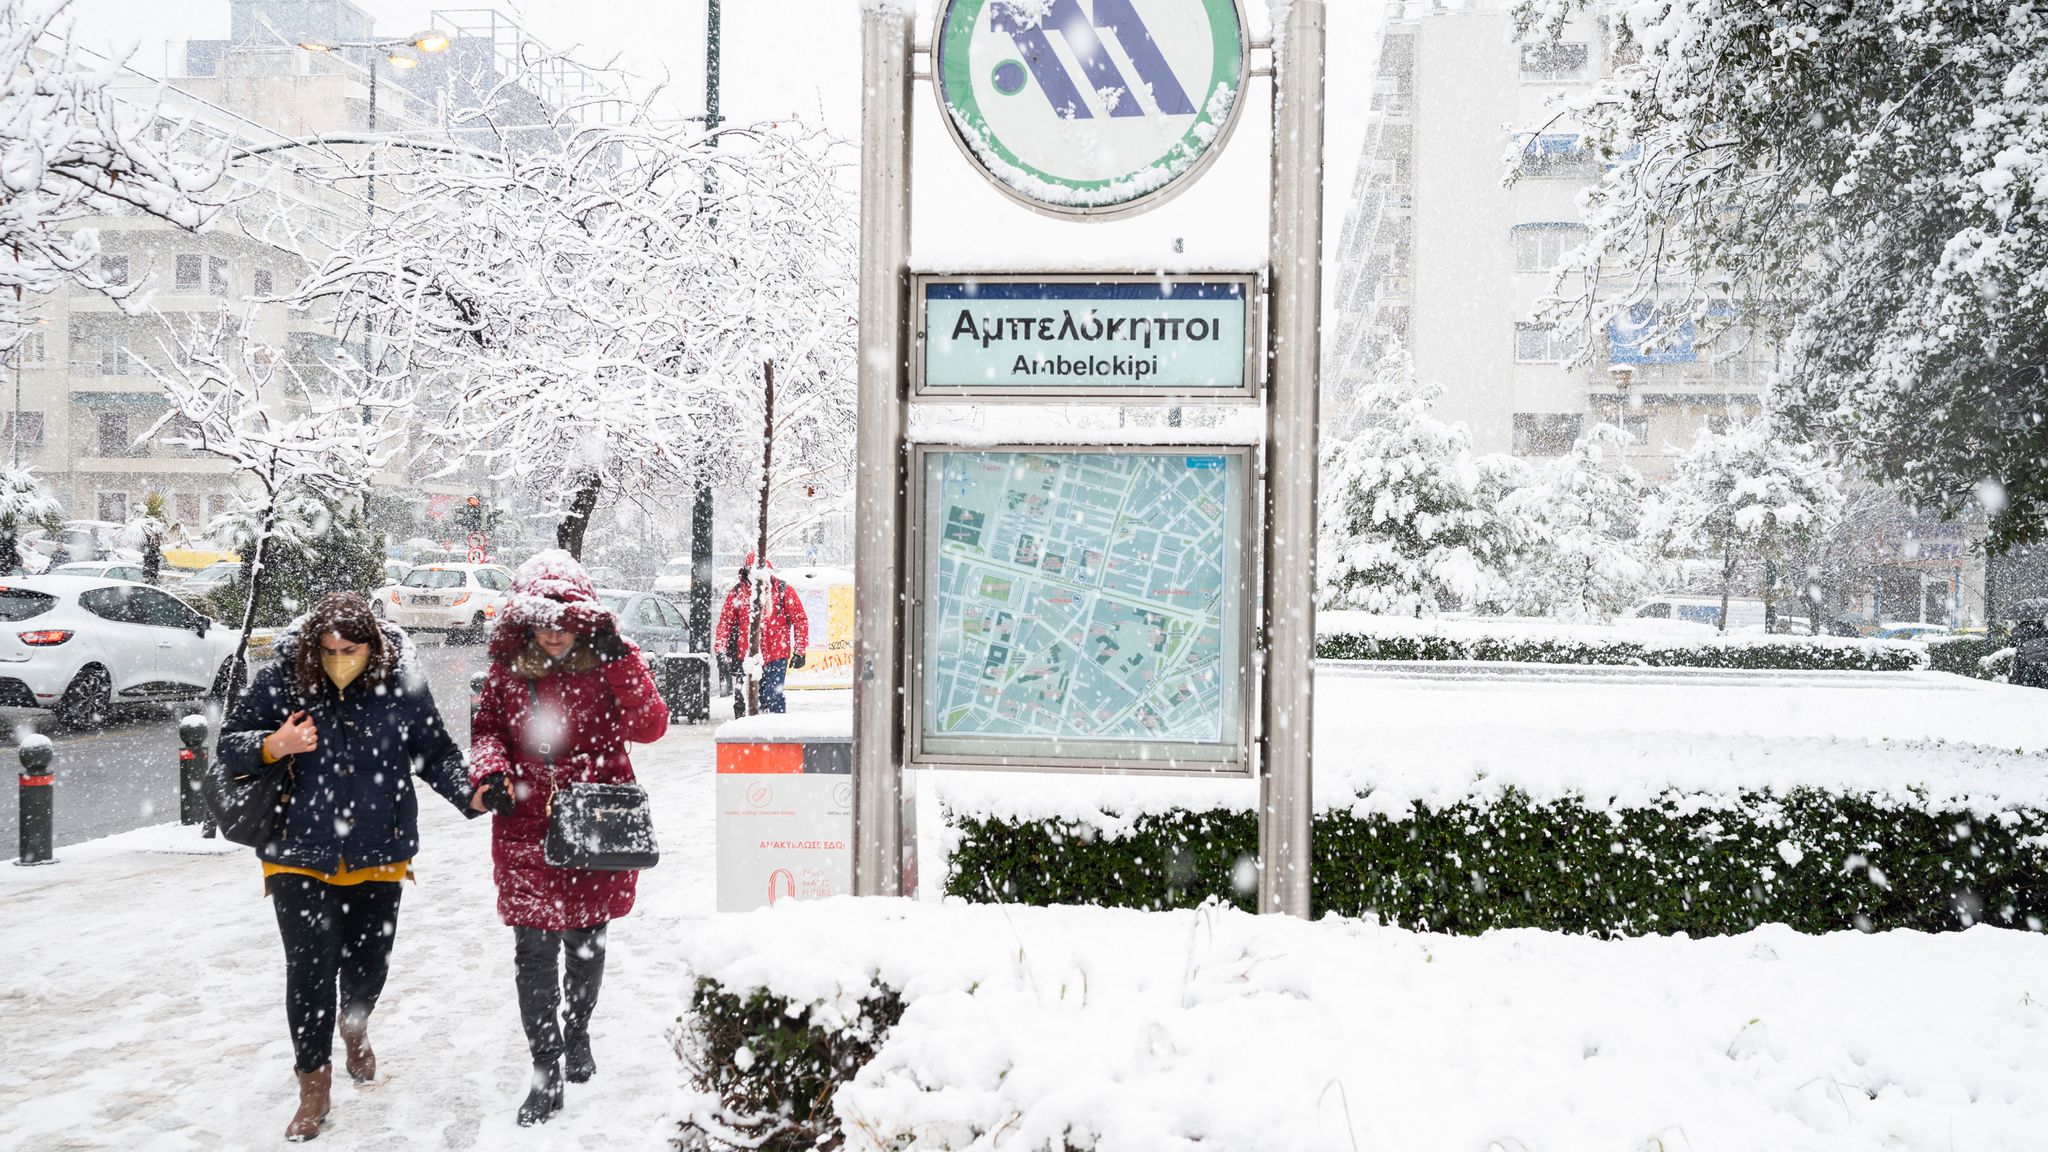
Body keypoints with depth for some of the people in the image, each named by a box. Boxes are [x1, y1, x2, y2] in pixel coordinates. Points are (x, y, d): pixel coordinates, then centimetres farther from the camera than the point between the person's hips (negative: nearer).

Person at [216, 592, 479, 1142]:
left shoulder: (401, 680, -8)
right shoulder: (282, 678, -11)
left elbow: (435, 752, 0)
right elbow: (230, 744, -3)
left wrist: (469, 792, -17)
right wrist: (273, 746, -25)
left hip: (377, 853, 2)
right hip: (299, 853, -1)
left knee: (369, 960, 13)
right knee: (310, 964, -7)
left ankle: (355, 1027, 49)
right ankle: (314, 1084, 13)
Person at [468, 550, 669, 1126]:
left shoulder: (607, 662, -5)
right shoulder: (507, 667, -1)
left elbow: (649, 727, -14)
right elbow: (485, 728, 7)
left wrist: (620, 658, -24)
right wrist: (491, 771, -14)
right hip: (527, 830, 0)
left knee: (587, 941, 16)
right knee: (534, 951, 0)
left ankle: (577, 1036, 41)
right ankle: (545, 1070, 12)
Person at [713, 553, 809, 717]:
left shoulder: (783, 591, 0)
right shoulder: (737, 593, 6)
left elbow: (800, 621, 3)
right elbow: (725, 622, 8)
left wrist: (799, 651, 0)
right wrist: (721, 651, 3)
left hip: (776, 656, -3)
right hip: (745, 657, 3)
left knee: (772, 698, -11)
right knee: (741, 700, 7)